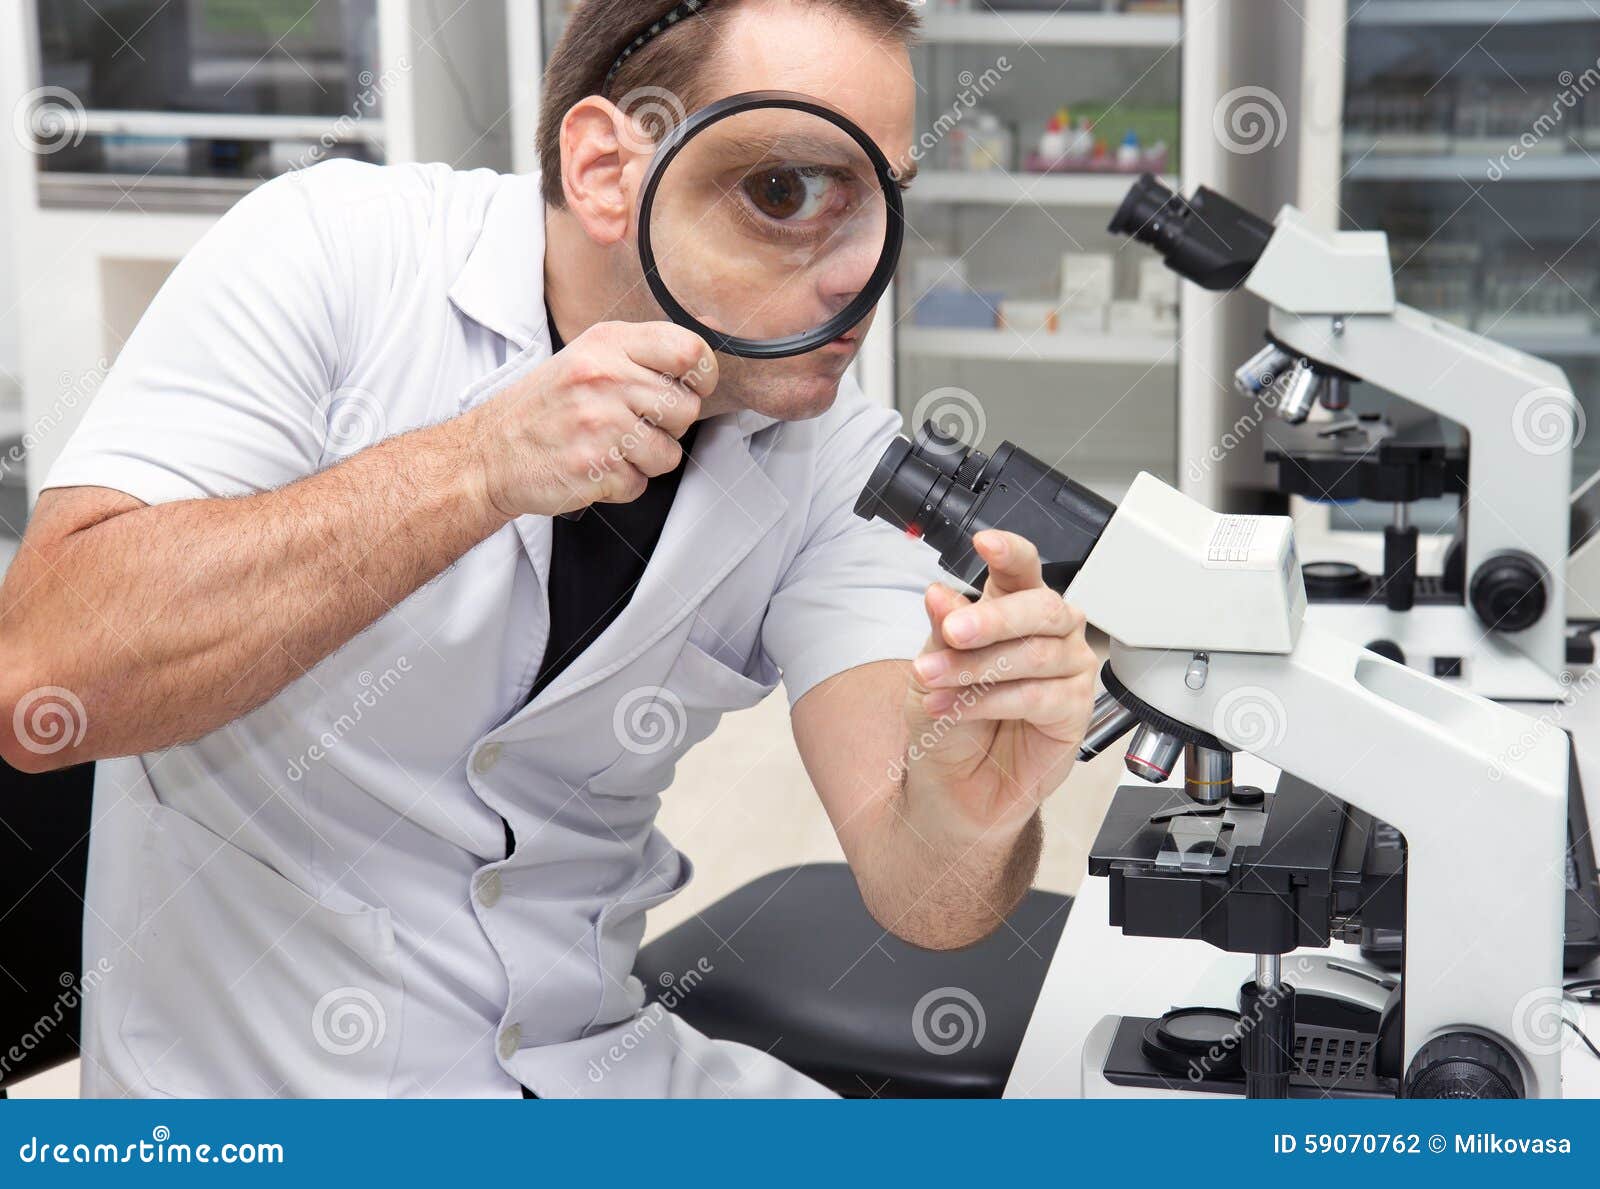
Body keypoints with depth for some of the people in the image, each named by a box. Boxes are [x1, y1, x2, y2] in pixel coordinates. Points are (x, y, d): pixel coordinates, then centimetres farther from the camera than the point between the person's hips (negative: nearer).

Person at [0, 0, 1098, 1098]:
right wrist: (482, 465, -30)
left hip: (589, 1062, 4)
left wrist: (969, 812, -36)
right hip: (254, 1072, -3)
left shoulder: (840, 462, -4)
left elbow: (918, 894, -12)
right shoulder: (336, 252, -14)